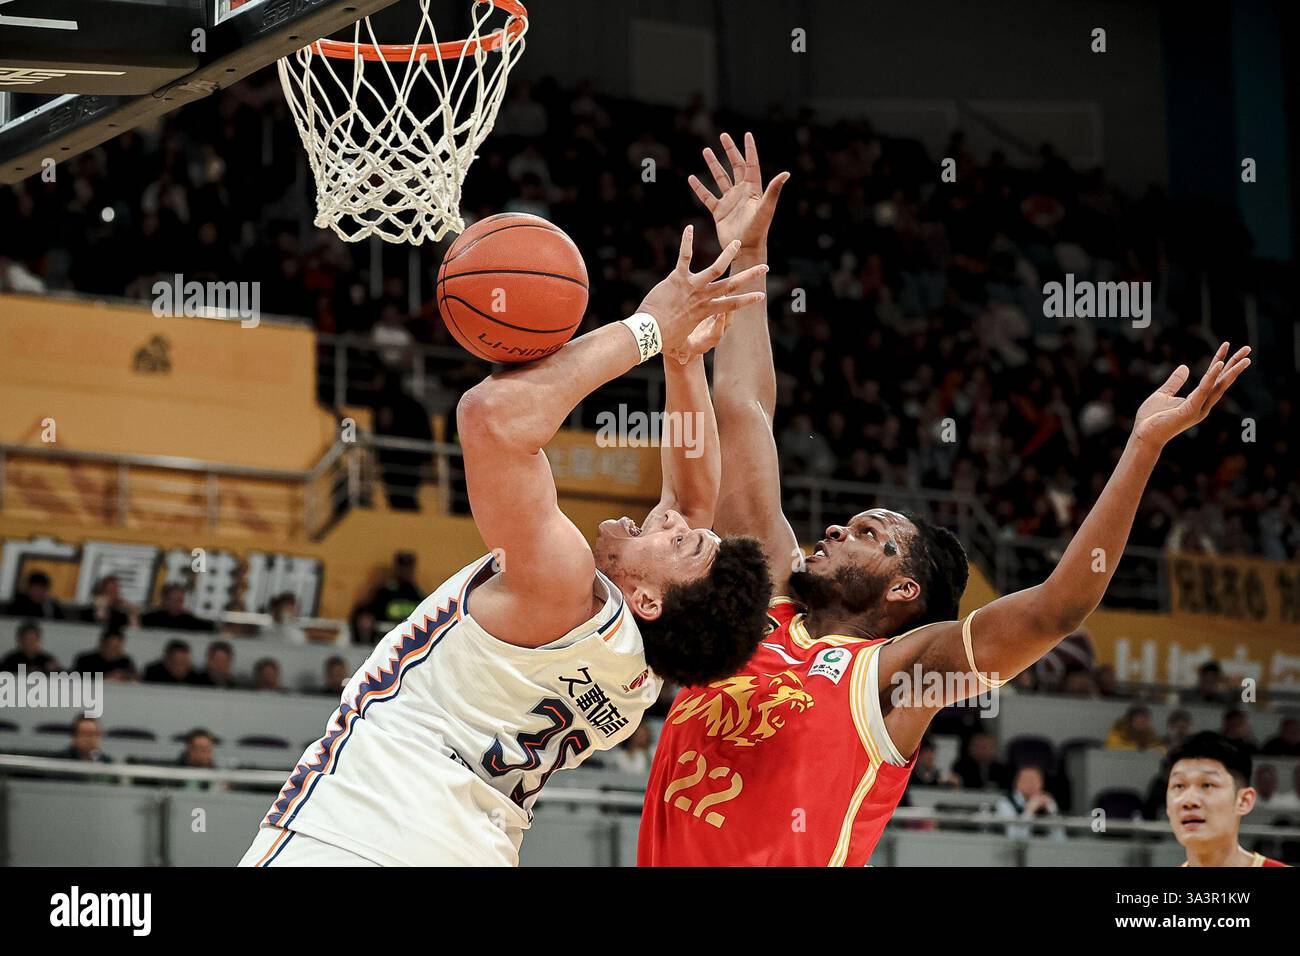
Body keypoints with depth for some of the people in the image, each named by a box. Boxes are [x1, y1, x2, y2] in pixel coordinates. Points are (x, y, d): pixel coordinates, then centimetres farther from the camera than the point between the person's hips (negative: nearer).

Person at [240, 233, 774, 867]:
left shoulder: (564, 585, -13)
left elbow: (493, 413, -20)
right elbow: (694, 496, 24)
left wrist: (643, 330, -9)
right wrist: (683, 359, 20)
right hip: (467, 852, 8)